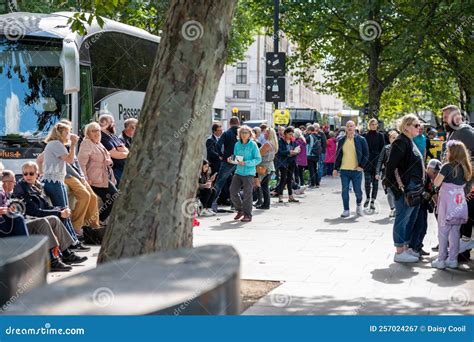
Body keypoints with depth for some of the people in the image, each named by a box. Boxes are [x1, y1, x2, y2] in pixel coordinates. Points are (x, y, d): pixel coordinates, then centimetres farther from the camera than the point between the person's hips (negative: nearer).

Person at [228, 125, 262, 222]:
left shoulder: (253, 145, -6)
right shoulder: (237, 144, 8)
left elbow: (258, 159, -9)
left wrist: (246, 163, -19)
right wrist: (231, 160, -6)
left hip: (249, 172, -5)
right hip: (238, 171, 5)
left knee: (247, 194, -2)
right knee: (233, 191, 2)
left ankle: (247, 215, 7)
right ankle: (240, 210, 23)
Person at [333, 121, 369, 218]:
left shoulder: (361, 140, 0)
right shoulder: (341, 140, 8)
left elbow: (366, 154, 1)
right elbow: (338, 155, 12)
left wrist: (361, 166, -9)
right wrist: (336, 168, 6)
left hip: (356, 170, -2)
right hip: (344, 170, 2)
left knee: (358, 191, 2)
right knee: (345, 191, 1)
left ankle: (359, 203, 32)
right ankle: (346, 210, 10)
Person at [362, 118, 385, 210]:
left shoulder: (380, 136, 5)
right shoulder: (365, 136, 4)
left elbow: (382, 149, 4)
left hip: (377, 161, 0)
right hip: (367, 161, 0)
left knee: (375, 181, 3)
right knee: (367, 181, -9)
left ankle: (373, 201, 11)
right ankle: (368, 198, 13)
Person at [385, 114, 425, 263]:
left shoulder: (410, 142, 16)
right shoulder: (401, 142, -14)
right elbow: (391, 166, -21)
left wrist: (420, 187, 19)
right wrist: (399, 186, -21)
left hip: (414, 189, 10)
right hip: (405, 189, -10)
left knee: (411, 220, 16)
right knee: (402, 219, -3)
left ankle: (405, 248, 26)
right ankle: (399, 252, 3)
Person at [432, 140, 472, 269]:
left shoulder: (447, 166, -11)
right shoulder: (465, 167, 7)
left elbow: (437, 183, -10)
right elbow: (465, 183, 14)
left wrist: (438, 174, 5)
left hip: (447, 202, -6)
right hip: (460, 202, 6)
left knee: (443, 230, 1)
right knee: (455, 231, 10)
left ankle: (441, 260, 2)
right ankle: (453, 259, 14)